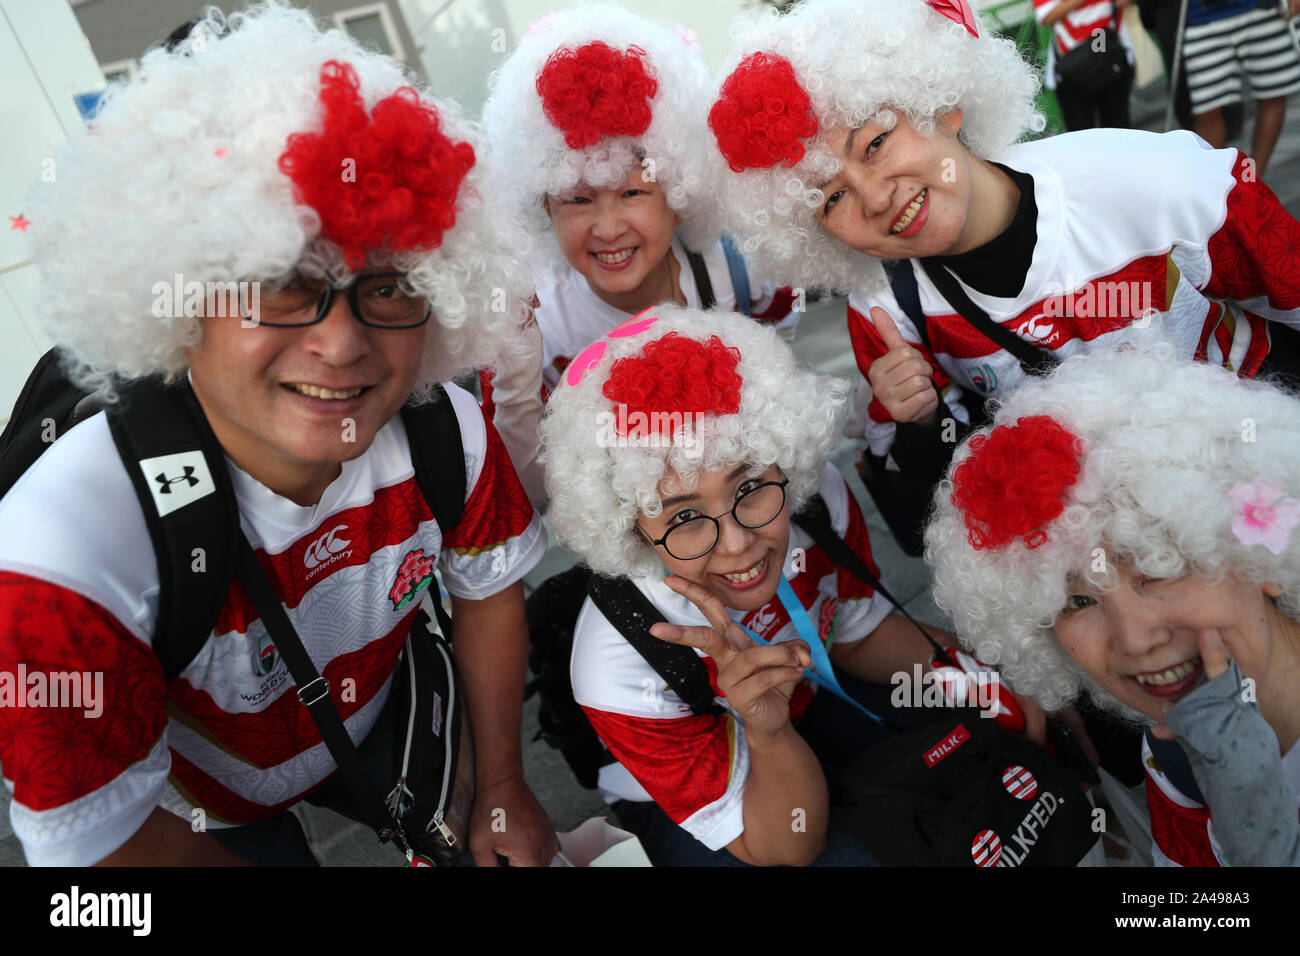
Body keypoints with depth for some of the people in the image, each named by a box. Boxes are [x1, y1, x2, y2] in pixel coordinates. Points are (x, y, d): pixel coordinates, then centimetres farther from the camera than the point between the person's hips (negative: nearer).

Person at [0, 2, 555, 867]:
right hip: (198, 811, -3)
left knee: (494, 844, 21)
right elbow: (101, 840, -25)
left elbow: (489, 591, -8)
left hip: (376, 716, 4)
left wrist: (503, 787, -1)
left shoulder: (452, 434, -27)